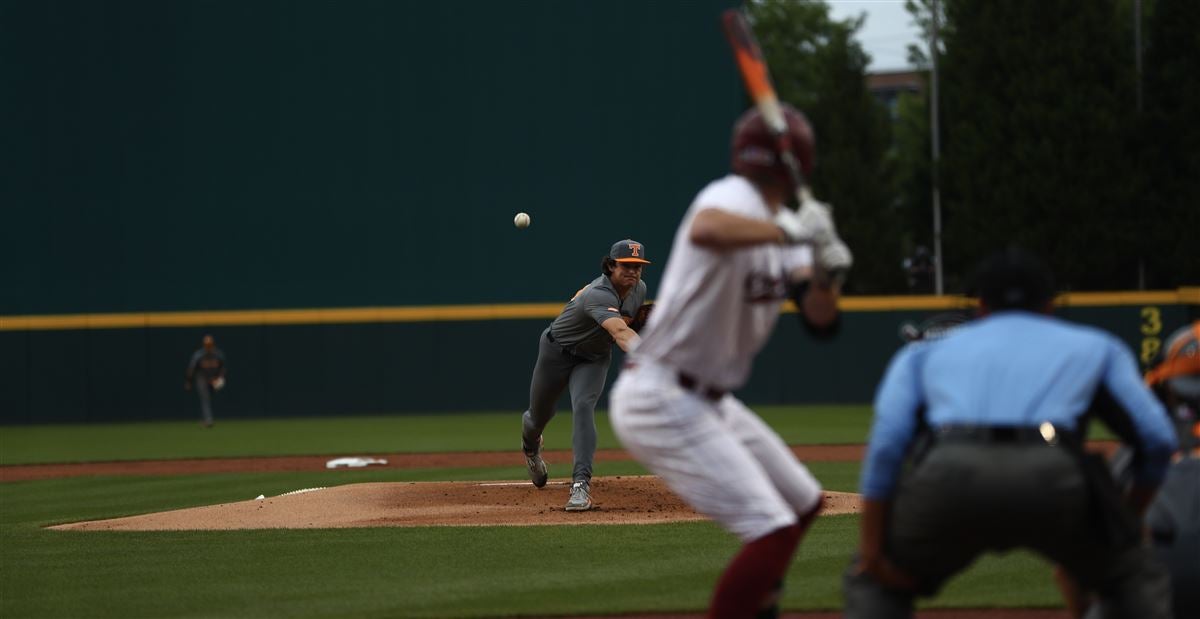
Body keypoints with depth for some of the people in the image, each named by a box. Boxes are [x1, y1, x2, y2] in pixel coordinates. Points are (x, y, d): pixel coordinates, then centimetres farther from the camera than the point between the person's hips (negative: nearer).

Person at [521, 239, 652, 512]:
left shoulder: (638, 289, -12)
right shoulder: (599, 295, -39)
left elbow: (630, 325, 9)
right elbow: (620, 332, -57)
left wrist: (643, 318, -16)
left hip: (595, 358, 4)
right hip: (557, 352, -4)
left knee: (583, 407, -25)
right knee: (539, 416, 16)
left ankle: (581, 484, -32)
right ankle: (531, 448, 55)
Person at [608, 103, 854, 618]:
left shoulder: (783, 223, 11)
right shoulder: (732, 197, -16)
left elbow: (820, 320, 0)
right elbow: (705, 230, -43)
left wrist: (826, 275, -19)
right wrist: (790, 233, -38)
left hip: (706, 401, 10)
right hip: (660, 402, -10)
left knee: (803, 503, 23)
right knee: (772, 530, -16)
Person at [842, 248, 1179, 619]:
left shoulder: (925, 354, 32)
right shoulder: (1095, 346, 33)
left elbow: (886, 443, 15)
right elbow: (1157, 439, 19)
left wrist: (871, 548, 11)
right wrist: (1131, 517, 33)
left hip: (949, 476, 1)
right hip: (1051, 476, -1)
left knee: (874, 584, 26)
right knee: (1137, 583, 23)